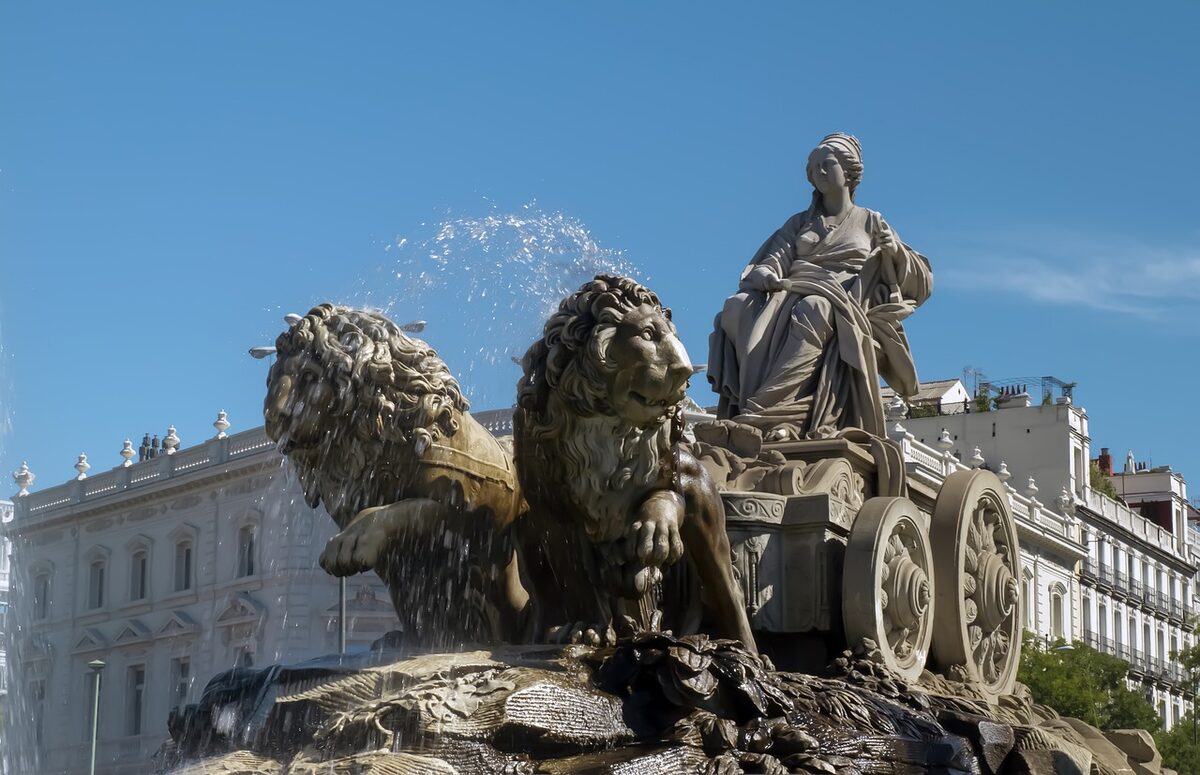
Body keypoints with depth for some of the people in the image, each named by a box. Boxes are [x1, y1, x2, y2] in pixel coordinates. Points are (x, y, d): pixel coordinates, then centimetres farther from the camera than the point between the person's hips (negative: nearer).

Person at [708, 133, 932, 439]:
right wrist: (763, 273, -12)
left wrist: (895, 250, -4)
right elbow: (778, 256, 12)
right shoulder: (800, 223, 29)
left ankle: (761, 413, -52)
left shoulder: (870, 222, 22)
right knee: (738, 307, -30)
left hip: (844, 304, -3)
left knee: (814, 310, -40)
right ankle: (779, 417, -45)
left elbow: (922, 282, 16)